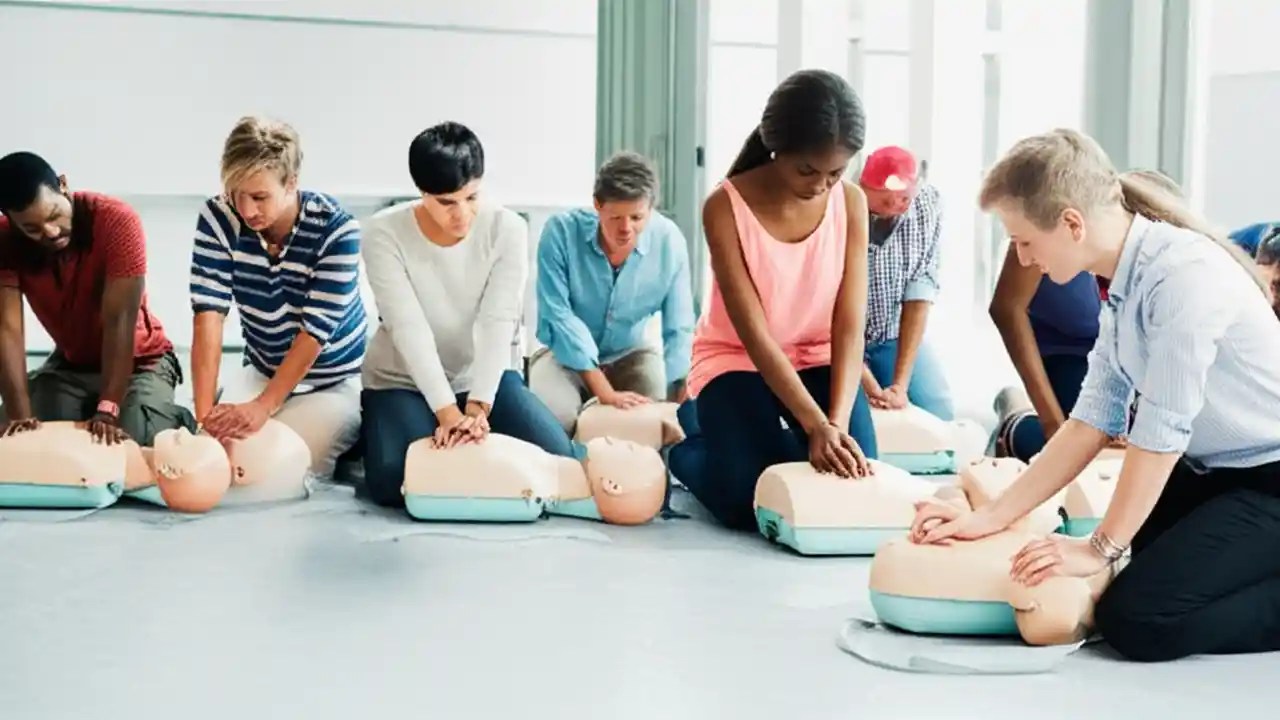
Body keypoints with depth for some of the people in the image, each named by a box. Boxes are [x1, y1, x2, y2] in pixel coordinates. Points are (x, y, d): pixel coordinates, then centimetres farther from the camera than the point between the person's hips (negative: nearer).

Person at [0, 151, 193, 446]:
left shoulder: (117, 221, -28)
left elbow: (119, 320, -31)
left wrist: (108, 411, -38)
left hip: (140, 361, -4)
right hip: (68, 365, 4)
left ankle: (174, 420, 7)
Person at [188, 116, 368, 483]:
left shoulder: (335, 229, -26)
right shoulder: (218, 218, -18)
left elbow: (315, 331, -25)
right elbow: (209, 317, -24)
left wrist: (263, 407, -33)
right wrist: (205, 414, -33)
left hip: (333, 380, -4)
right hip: (263, 372, 4)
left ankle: (349, 438, 11)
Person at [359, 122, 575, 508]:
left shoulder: (507, 229, -15)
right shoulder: (384, 233, -19)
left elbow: (498, 323, -22)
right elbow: (409, 329, -26)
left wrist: (477, 408, -35)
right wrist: (447, 412, -35)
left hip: (482, 377, 2)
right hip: (402, 380, -1)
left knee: (557, 458, -17)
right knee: (394, 481, -26)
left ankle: (470, 436, 12)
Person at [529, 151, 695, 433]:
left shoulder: (669, 242, -19)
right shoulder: (561, 231, -25)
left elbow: (678, 331, -16)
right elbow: (558, 316, -25)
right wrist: (606, 393, -31)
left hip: (630, 354, 2)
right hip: (565, 354, -2)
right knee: (554, 417, -30)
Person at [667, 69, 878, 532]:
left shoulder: (851, 202, -12)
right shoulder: (725, 208, -22)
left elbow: (850, 328, -16)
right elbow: (755, 335, -25)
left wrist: (837, 423, -31)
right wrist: (817, 426, -35)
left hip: (819, 360, 3)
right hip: (737, 360, -3)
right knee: (749, 505, -20)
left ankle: (785, 441, 18)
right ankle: (688, 441, 14)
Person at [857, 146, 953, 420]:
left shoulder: (928, 203, -17)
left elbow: (920, 292, -17)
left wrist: (900, 383, -23)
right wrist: (869, 386, -30)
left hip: (894, 335, 3)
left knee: (938, 416, -12)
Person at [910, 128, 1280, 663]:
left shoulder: (1183, 274, -27)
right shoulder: (1125, 282, 1)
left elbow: (1161, 431, -24)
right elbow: (1093, 420, 1)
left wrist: (1102, 548, -15)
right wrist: (991, 517, -3)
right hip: (1211, 471, 9)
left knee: (1137, 618, -17)